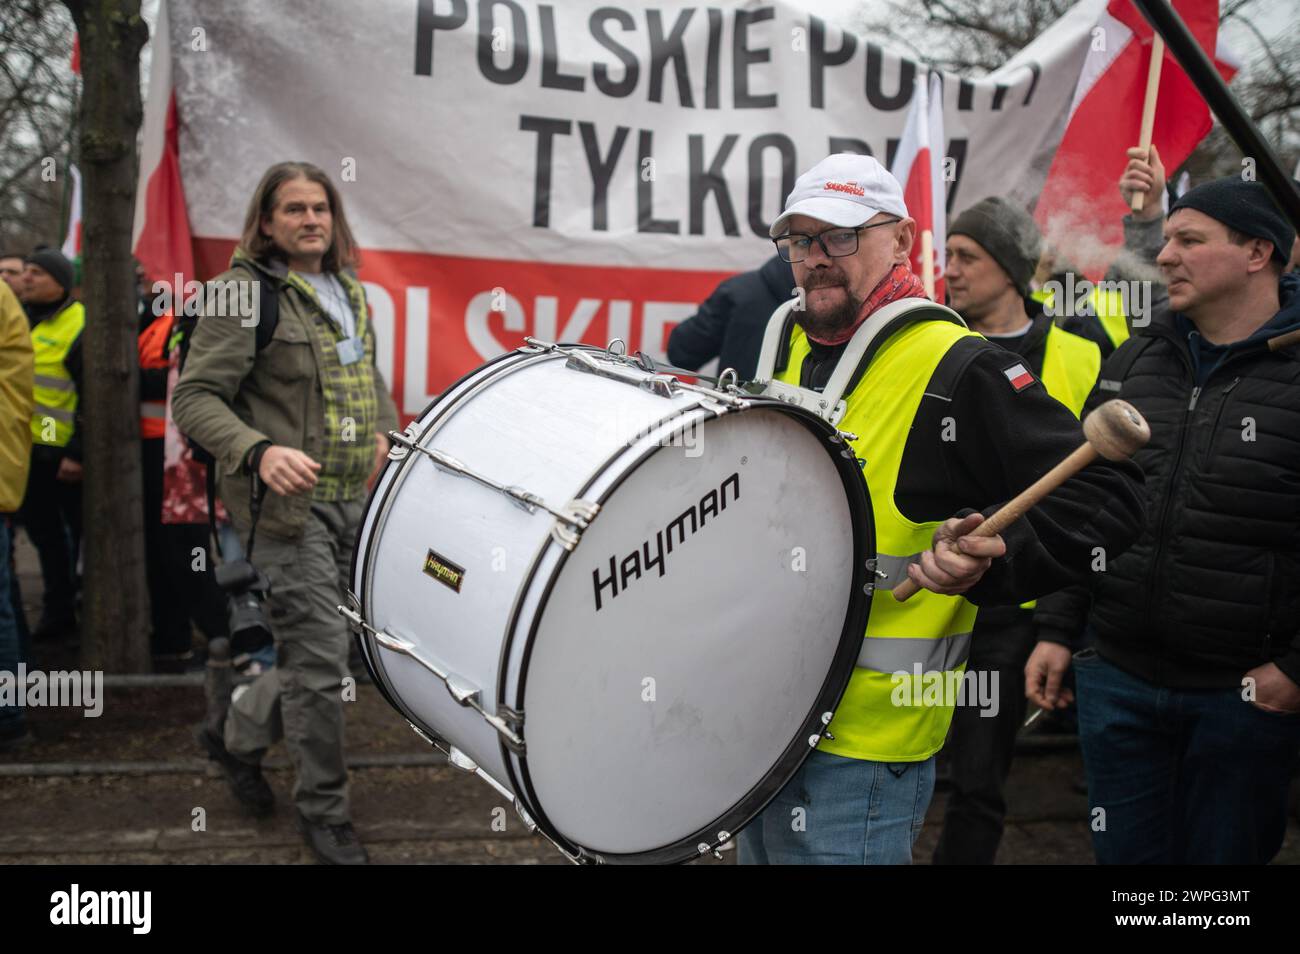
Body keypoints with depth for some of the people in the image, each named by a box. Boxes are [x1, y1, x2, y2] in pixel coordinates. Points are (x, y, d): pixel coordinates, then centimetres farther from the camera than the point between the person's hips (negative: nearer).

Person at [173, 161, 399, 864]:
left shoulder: (348, 291, 14)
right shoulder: (242, 295, -9)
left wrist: (385, 433, 7)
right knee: (320, 657, -5)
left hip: (354, 501, 7)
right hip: (286, 504, -7)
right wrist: (259, 451, -29)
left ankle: (239, 735, 39)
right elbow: (193, 398, -13)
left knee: (317, 647, 14)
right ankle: (324, 811, 12)